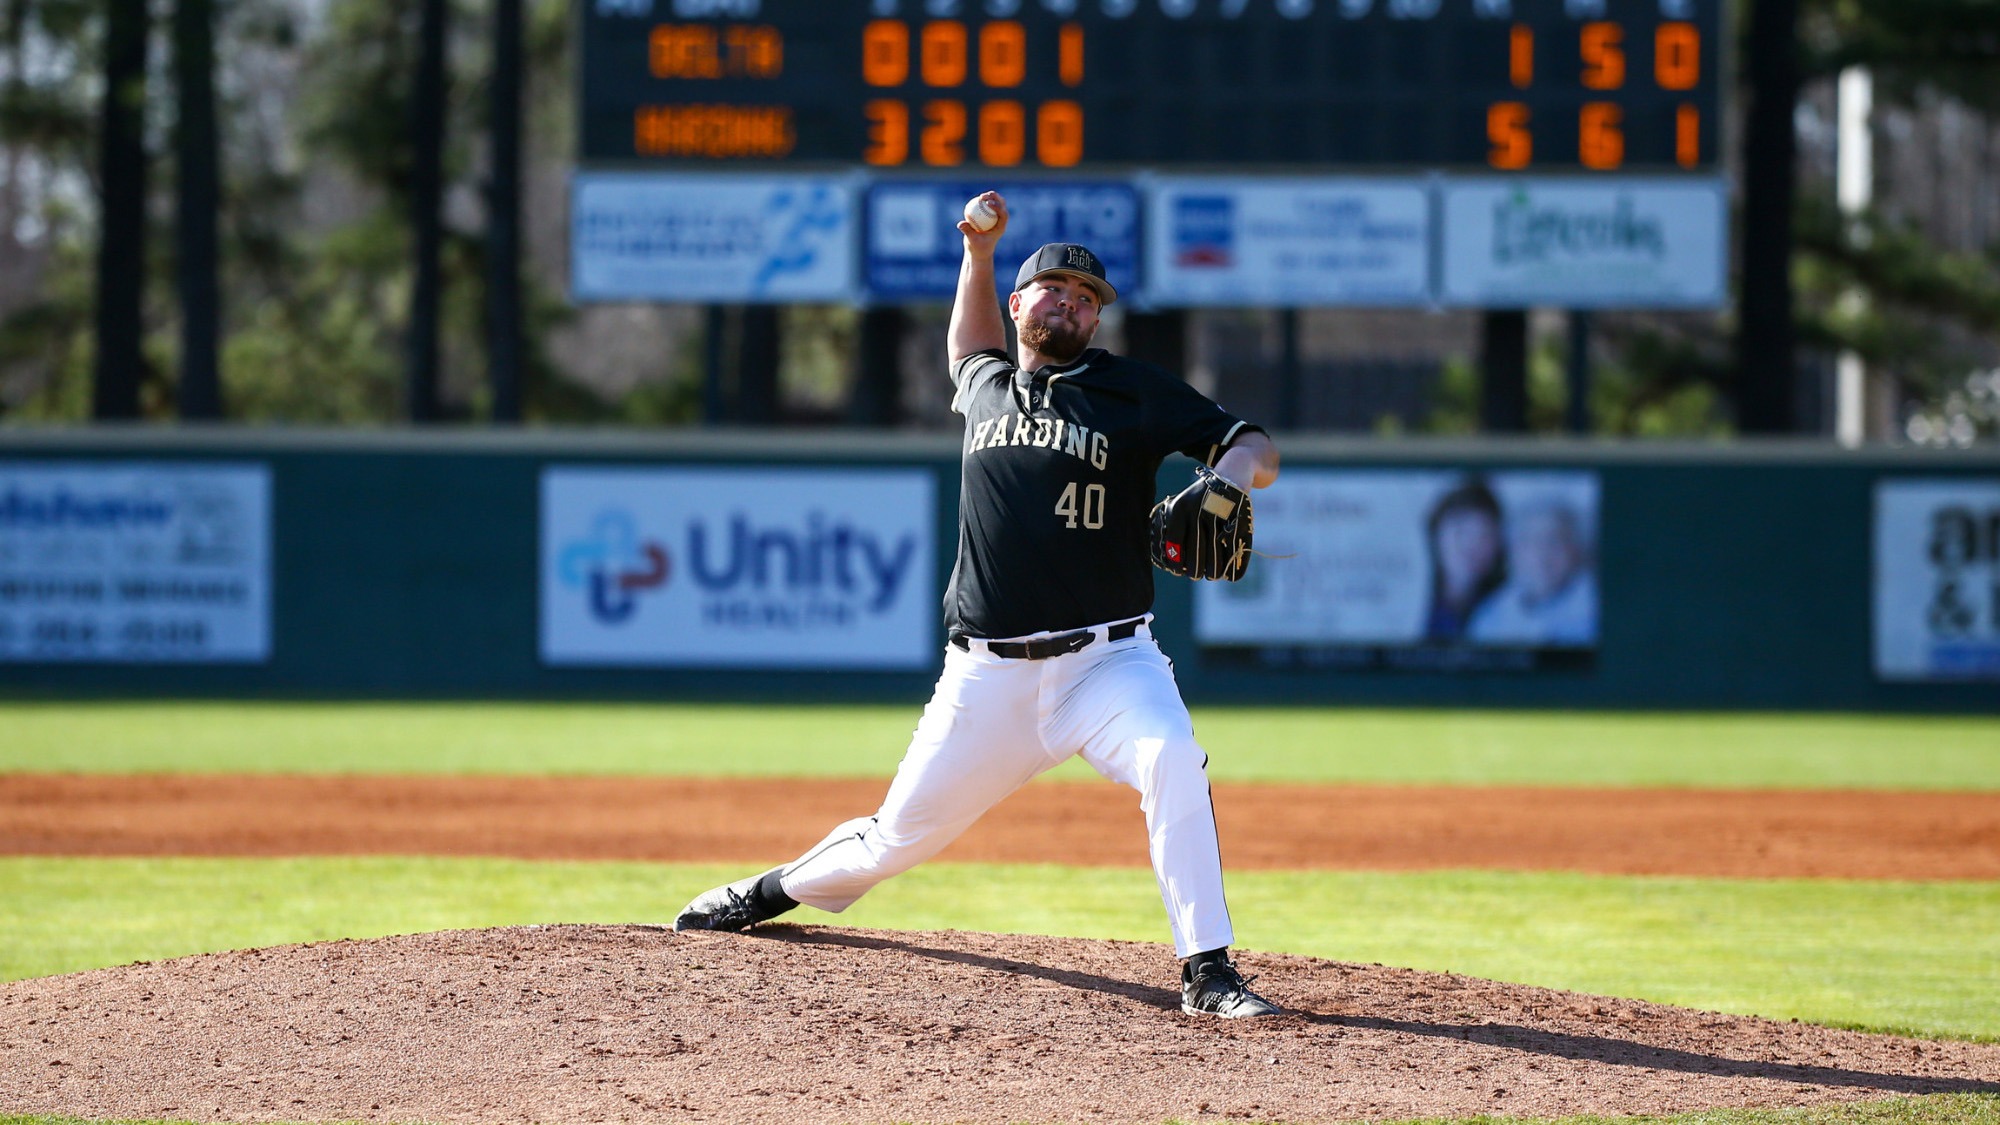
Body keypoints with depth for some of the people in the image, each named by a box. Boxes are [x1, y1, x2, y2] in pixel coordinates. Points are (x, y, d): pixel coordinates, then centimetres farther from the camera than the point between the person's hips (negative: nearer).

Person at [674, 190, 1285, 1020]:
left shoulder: (1131, 394, 5)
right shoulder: (987, 387, 17)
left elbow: (1255, 451, 3)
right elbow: (971, 347, 43)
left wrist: (1232, 472, -20)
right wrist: (978, 252, 29)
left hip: (1106, 662, -3)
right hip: (987, 677, 3)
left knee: (1171, 759, -33)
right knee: (901, 834, 10)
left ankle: (1207, 973, -31)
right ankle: (781, 889, 41)